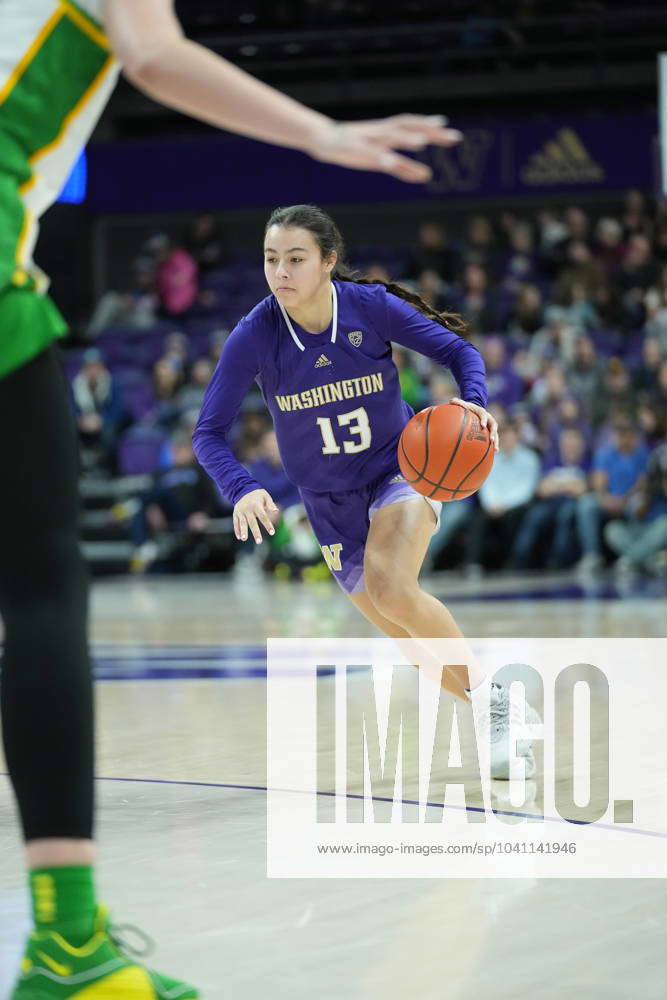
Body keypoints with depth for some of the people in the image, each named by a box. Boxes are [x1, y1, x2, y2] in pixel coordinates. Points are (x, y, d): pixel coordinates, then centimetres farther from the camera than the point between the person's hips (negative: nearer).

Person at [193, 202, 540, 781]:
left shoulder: (371, 306, -19)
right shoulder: (254, 337, -18)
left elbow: (458, 349, -6)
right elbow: (209, 434, -15)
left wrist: (473, 402, -28)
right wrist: (243, 489, -35)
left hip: (401, 469, -3)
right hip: (331, 503, 3)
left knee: (391, 590, -32)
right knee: (415, 640, 8)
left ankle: (491, 689, -16)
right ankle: (498, 715, 31)